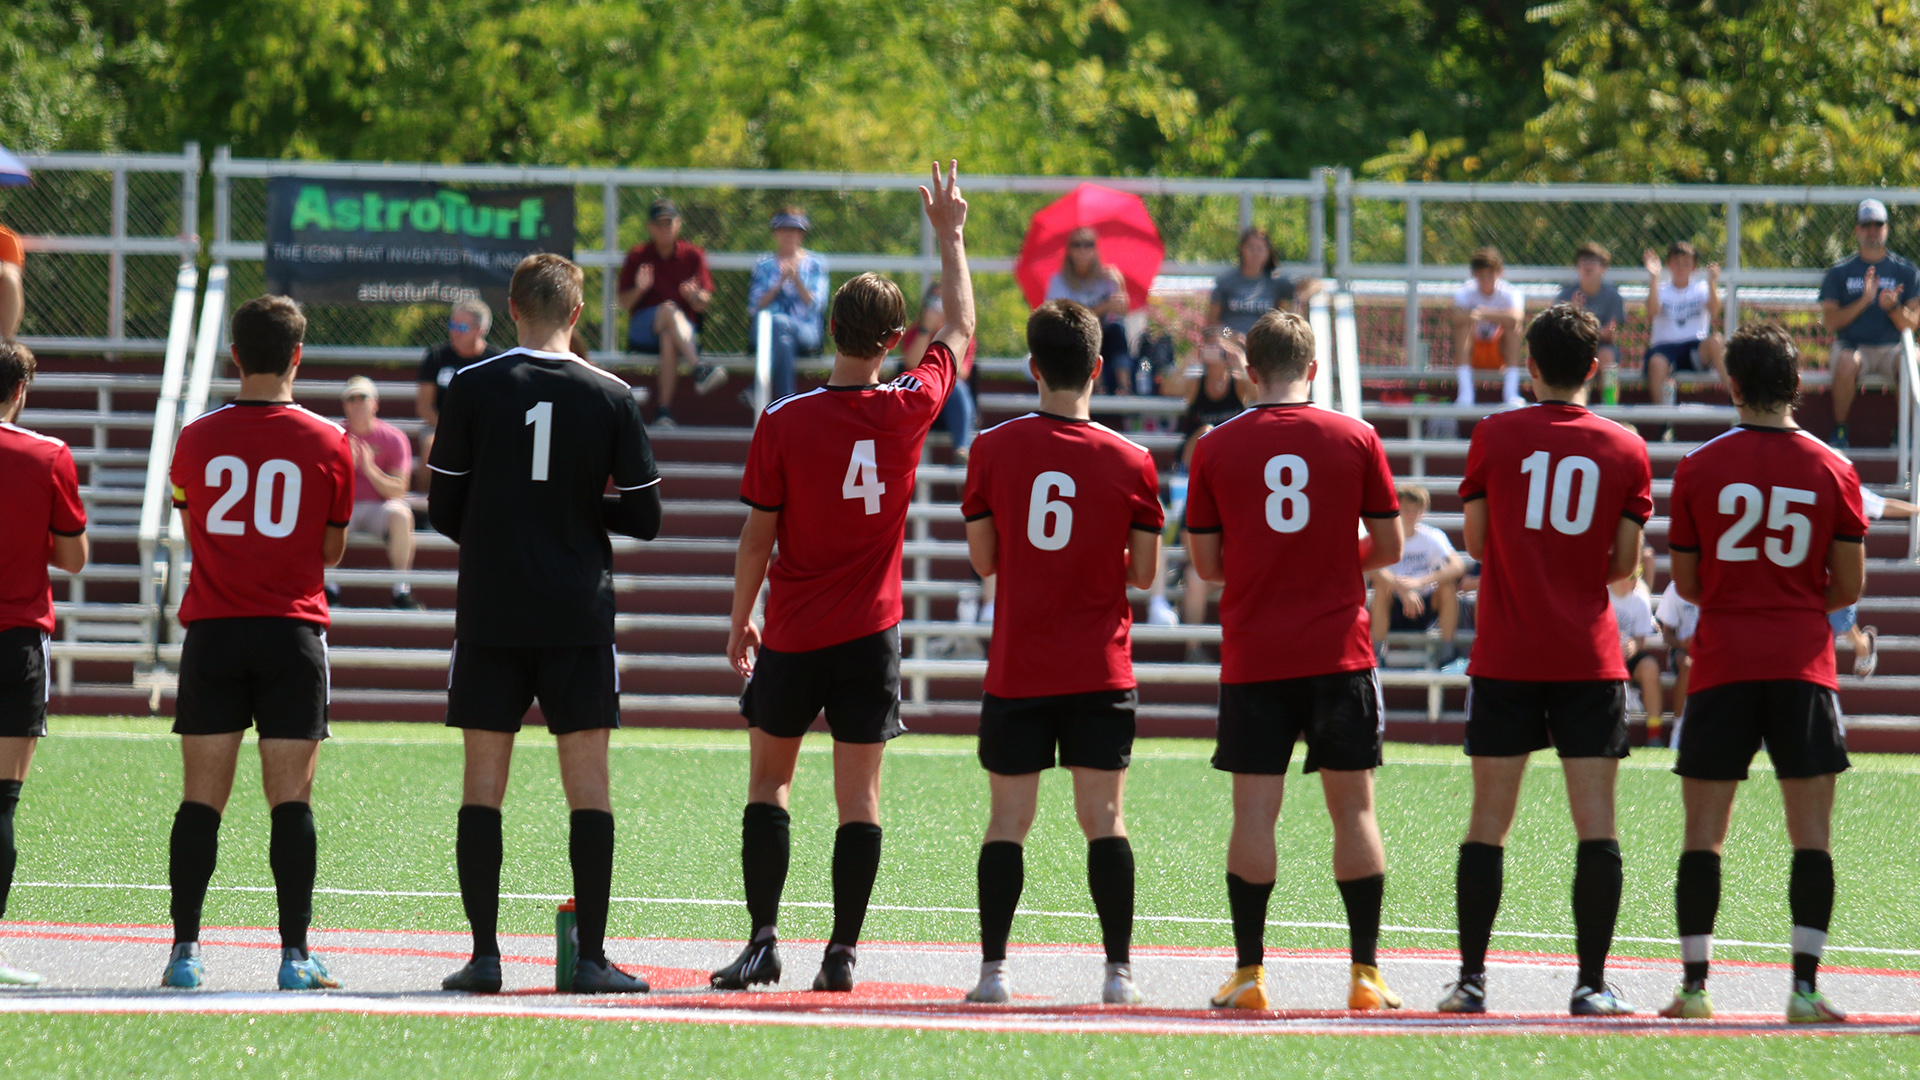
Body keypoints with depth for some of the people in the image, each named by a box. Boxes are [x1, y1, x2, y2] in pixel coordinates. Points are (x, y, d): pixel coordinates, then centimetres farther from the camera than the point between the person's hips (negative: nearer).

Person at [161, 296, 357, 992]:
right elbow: (332, 549, 6)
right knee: (291, 799, 0)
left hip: (212, 633, 1)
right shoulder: (328, 443, -3)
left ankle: (185, 953, -1)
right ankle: (295, 956, -4)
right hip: (293, 633, -1)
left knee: (201, 799, 3)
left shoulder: (197, 439, 1)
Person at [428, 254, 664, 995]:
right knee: (588, 782, 2)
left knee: (483, 785, 4)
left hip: (490, 609, 0)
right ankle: (590, 957, -1)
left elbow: (443, 511, 2)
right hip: (580, 615, 0)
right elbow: (645, 518, 1)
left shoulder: (471, 389, -3)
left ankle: (484, 954, 1)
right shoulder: (611, 398, -2)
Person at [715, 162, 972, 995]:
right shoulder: (909, 409, -6)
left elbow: (757, 536, -5)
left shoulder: (784, 422, -10)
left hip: (792, 637, -1)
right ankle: (842, 952, 0)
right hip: (871, 631, 1)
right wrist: (950, 236, 25)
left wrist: (739, 620, 8)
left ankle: (763, 941, 2)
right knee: (859, 795, 2)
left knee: (768, 781, 10)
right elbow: (959, 331, 13)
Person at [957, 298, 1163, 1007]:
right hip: (1100, 671, 0)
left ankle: (993, 968, 2)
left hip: (1017, 671, 0)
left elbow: (983, 560, 2)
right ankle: (1118, 970, 0)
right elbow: (1143, 574, 0)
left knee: (1008, 821, 5)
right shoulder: (1130, 461, -5)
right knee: (1104, 819, 3)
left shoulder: (993, 450, -4)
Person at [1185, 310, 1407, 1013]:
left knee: (1254, 810, 1)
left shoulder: (1216, 448, 0)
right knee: (1352, 808, 5)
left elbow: (1206, 563, 4)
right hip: (1339, 654, 0)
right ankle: (1366, 974, 3)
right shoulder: (1356, 439, 0)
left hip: (1252, 658, 0)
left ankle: (1248, 974, -1)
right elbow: (1388, 546, 5)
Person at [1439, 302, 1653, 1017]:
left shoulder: (1495, 436, -1)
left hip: (1505, 659, 0)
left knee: (1489, 818, 4)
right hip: (1590, 661, 0)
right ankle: (1592, 981, -3)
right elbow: (1625, 562, 2)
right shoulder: (1625, 449, 1)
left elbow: (1475, 541, 4)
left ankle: (1471, 978, 3)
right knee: (1596, 821, 1)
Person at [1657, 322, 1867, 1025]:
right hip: (1803, 664, 0)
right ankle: (1804, 987, -7)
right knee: (1812, 834, 1)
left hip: (1722, 666, 0)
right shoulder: (1832, 470, 1)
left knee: (1704, 832, 4)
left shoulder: (1699, 468, 1)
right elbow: (1850, 586, 3)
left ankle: (1694, 985, 1)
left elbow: (1686, 584, 6)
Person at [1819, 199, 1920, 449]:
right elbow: (1830, 323, -1)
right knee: (1847, 362, -37)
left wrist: (1892, 307, -17)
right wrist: (1864, 301, -14)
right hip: (1852, 345, -1)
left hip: (1891, 348, 1)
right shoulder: (1839, 273, 9)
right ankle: (1839, 432, -21)